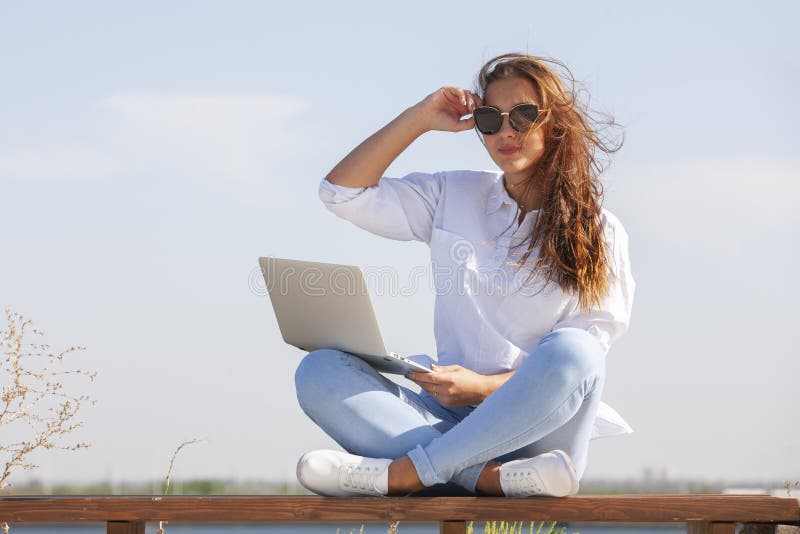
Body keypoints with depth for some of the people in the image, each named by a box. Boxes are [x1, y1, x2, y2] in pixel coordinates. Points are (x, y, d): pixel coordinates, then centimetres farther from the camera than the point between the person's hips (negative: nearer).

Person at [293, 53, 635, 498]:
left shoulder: (597, 234, 4)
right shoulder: (453, 197, 15)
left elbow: (577, 360, -4)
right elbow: (342, 191, 10)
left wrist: (483, 387, -17)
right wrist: (420, 118, 6)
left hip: (537, 423, -3)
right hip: (452, 418, 3)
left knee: (572, 352, -36)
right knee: (319, 371, -21)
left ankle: (404, 474, -35)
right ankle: (493, 477, -38)